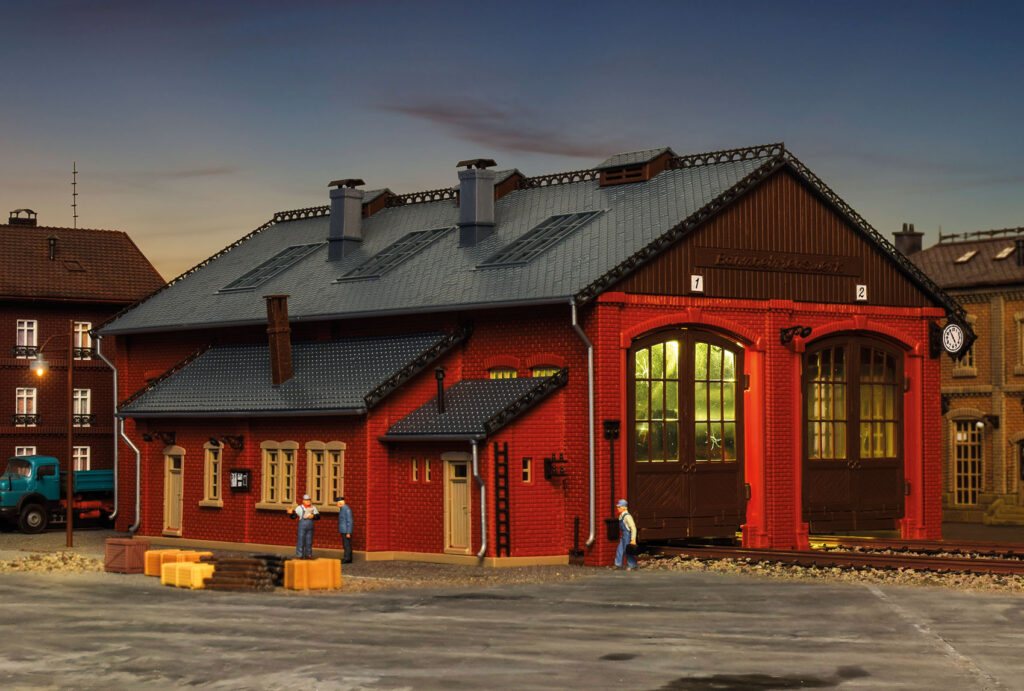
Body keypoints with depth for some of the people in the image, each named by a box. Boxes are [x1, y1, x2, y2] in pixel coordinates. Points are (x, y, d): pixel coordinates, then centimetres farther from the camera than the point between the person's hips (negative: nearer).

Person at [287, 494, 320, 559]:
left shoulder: (313, 508, 9)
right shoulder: (300, 508, -3)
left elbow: (318, 516, 6)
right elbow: (294, 516, -9)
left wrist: (313, 516, -14)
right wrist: (291, 512, -30)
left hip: (310, 527, 4)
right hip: (302, 526, -4)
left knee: (309, 541, 7)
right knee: (301, 540, -4)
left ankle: (308, 554, 16)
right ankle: (300, 555, 1)